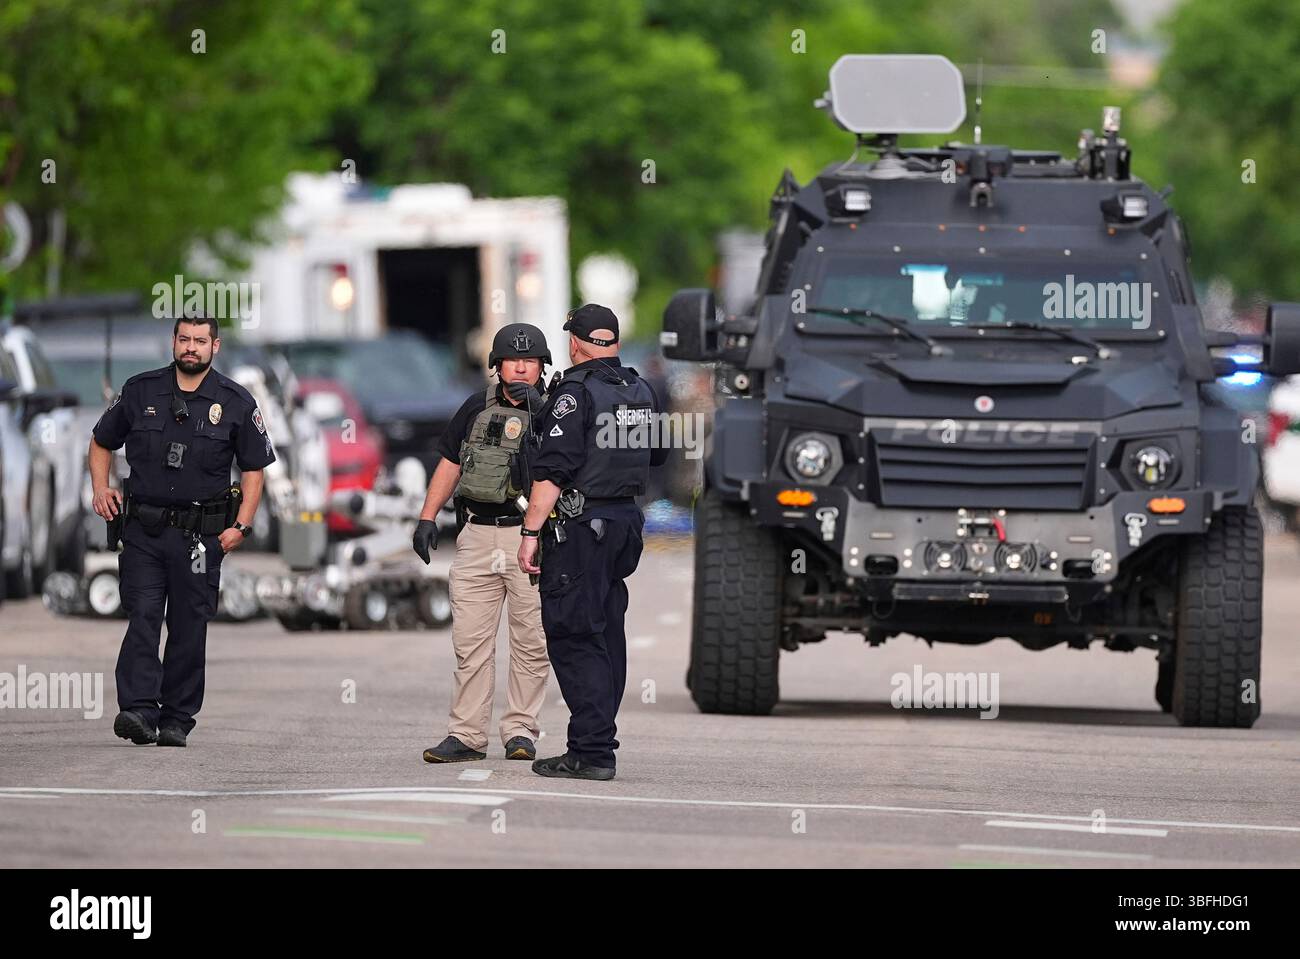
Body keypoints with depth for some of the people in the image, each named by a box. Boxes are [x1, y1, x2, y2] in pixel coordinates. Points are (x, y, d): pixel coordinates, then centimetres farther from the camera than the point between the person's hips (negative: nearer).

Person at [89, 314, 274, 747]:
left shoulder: (236, 402, 4)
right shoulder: (140, 391, 6)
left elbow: (254, 468, 8)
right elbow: (102, 442, 18)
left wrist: (242, 525, -2)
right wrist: (100, 487, 2)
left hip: (201, 535, 0)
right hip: (143, 528, 0)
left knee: (189, 626, 2)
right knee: (142, 616, -13)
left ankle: (176, 720, 9)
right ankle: (138, 709, -22)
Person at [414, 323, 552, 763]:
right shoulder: (478, 407, 12)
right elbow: (450, 462, 17)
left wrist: (539, 412, -25)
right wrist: (427, 517, 10)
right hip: (478, 534, 3)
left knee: (531, 641, 0)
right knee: (470, 640, 1)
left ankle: (520, 730, 9)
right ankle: (467, 735, 3)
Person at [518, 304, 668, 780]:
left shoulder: (576, 392, -12)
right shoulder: (643, 392, 11)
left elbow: (552, 470, -18)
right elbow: (656, 455, 25)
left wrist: (530, 532, -17)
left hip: (580, 526, -8)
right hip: (626, 520, 8)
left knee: (573, 638, -6)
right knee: (607, 635, 13)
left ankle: (591, 752, -12)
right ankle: (599, 744, 15)